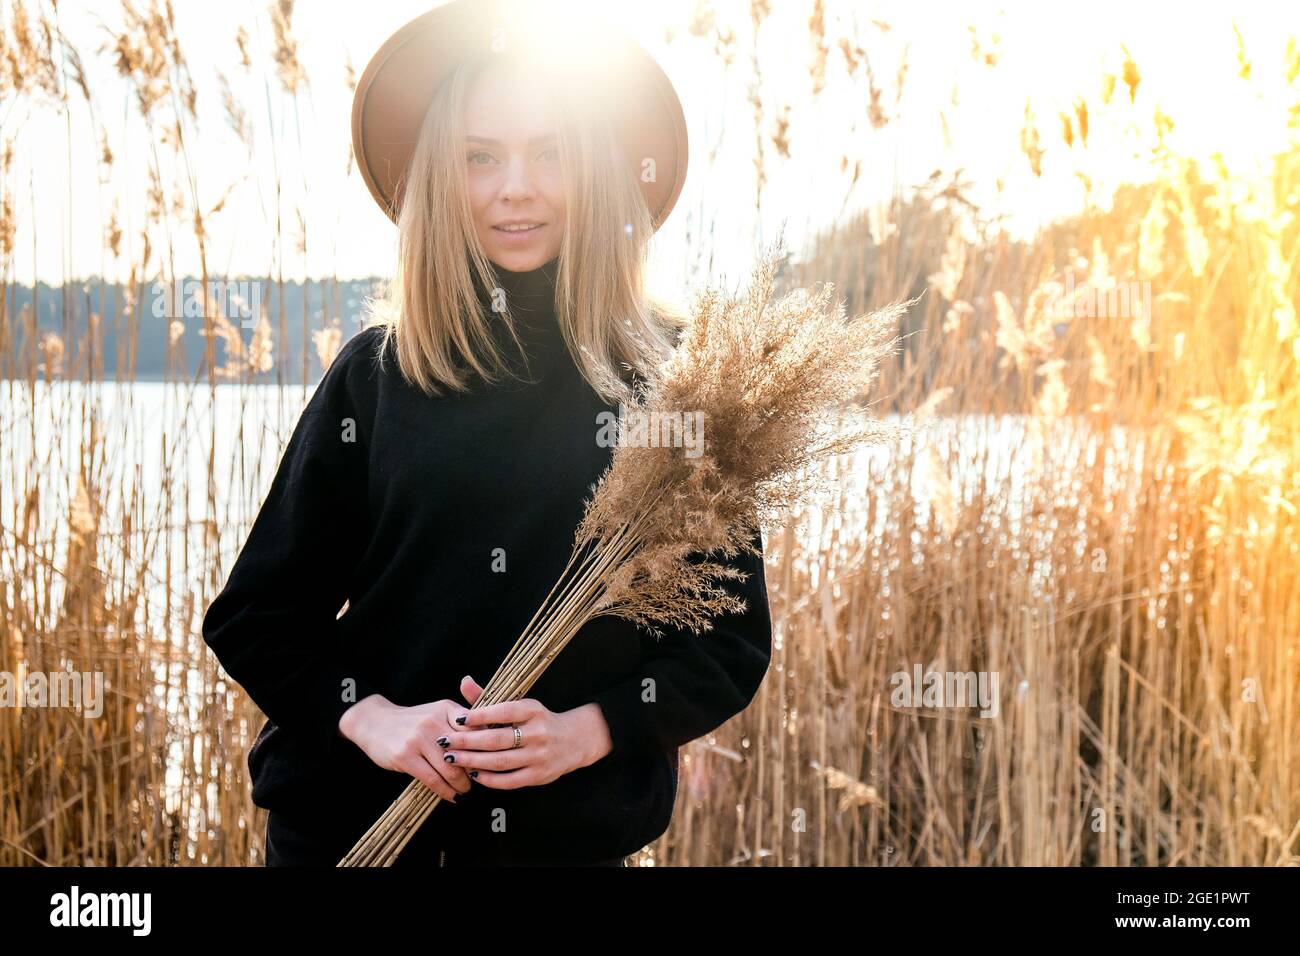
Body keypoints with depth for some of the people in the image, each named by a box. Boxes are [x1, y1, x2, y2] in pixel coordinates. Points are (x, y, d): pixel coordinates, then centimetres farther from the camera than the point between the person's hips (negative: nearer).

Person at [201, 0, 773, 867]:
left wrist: (584, 731, -16)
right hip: (352, 823, 1)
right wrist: (368, 717, -14)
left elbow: (734, 639, -2)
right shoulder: (378, 371, -2)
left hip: (572, 832, 0)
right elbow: (253, 614, 2)